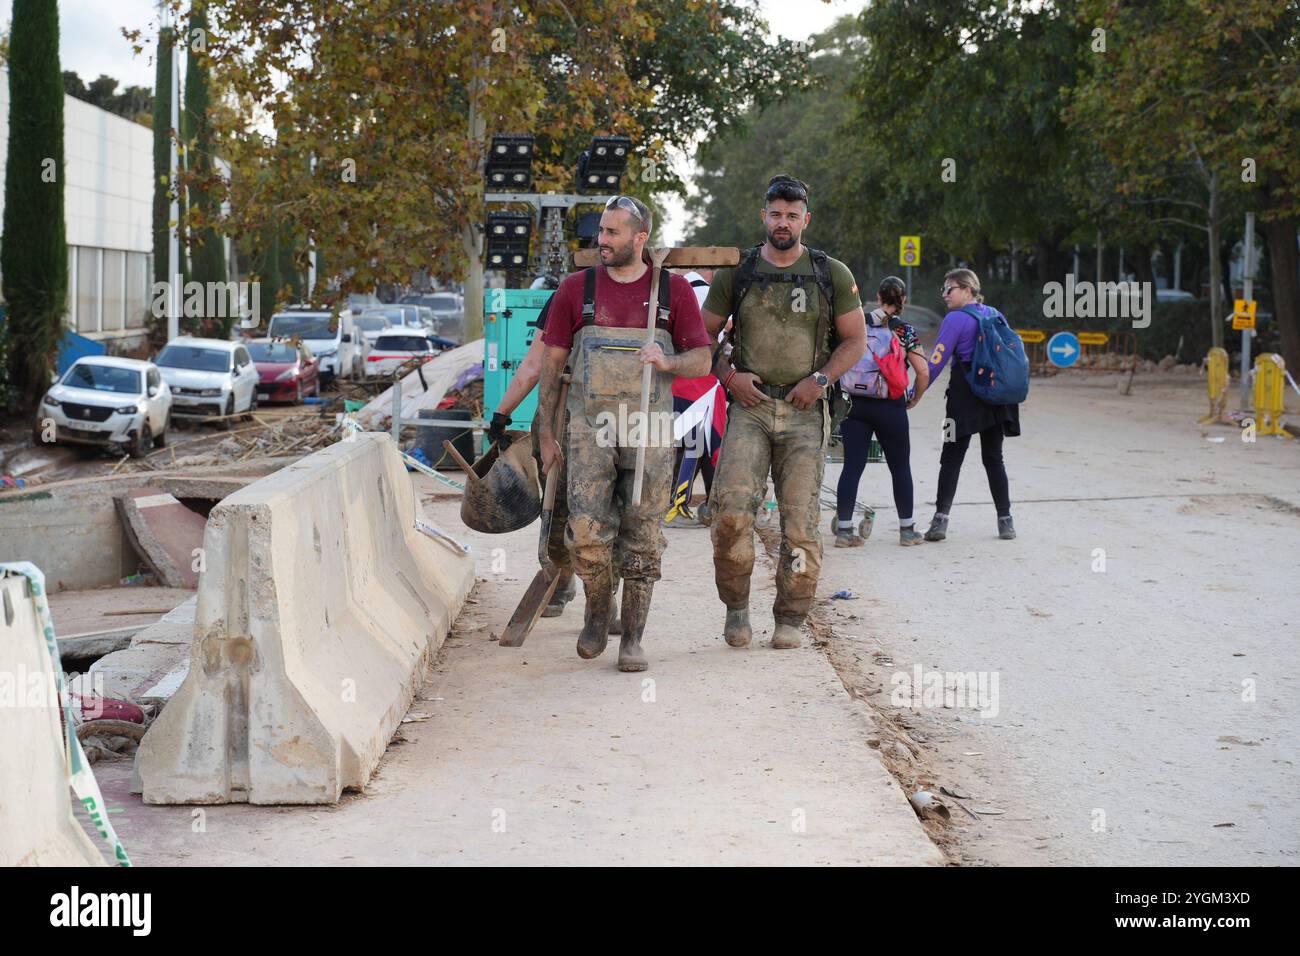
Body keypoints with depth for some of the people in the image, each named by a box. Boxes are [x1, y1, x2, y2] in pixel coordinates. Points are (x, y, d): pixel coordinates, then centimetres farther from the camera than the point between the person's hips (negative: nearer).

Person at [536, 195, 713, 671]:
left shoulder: (674, 290, 4)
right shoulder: (576, 289, 6)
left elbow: (702, 360, 5)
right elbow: (552, 363, 10)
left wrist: (666, 362, -16)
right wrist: (545, 433, 8)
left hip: (649, 432, 0)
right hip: (590, 430, 0)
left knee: (642, 539, 2)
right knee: (586, 532, -11)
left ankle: (632, 638, 11)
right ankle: (597, 611, 15)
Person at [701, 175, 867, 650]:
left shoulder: (832, 275, 6)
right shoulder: (735, 274, 7)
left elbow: (855, 339, 8)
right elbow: (704, 333, 14)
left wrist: (820, 379, -7)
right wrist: (728, 374, -3)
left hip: (804, 413, 0)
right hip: (749, 406, 0)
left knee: (800, 519, -1)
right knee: (732, 508, -17)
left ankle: (790, 619, 12)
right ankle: (736, 607, 0)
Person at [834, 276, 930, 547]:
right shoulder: (904, 330, -4)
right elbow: (923, 372, -9)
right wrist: (914, 399, 7)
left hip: (854, 403, 2)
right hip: (890, 407, -2)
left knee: (852, 465, 3)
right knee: (900, 466, 11)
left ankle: (844, 529, 0)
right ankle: (907, 530, 16)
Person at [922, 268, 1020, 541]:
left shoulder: (955, 320, -8)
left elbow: (936, 362, -12)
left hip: (966, 394, -6)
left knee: (952, 457, -1)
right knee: (993, 458, 11)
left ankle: (941, 518, -7)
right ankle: (1005, 520, 8)